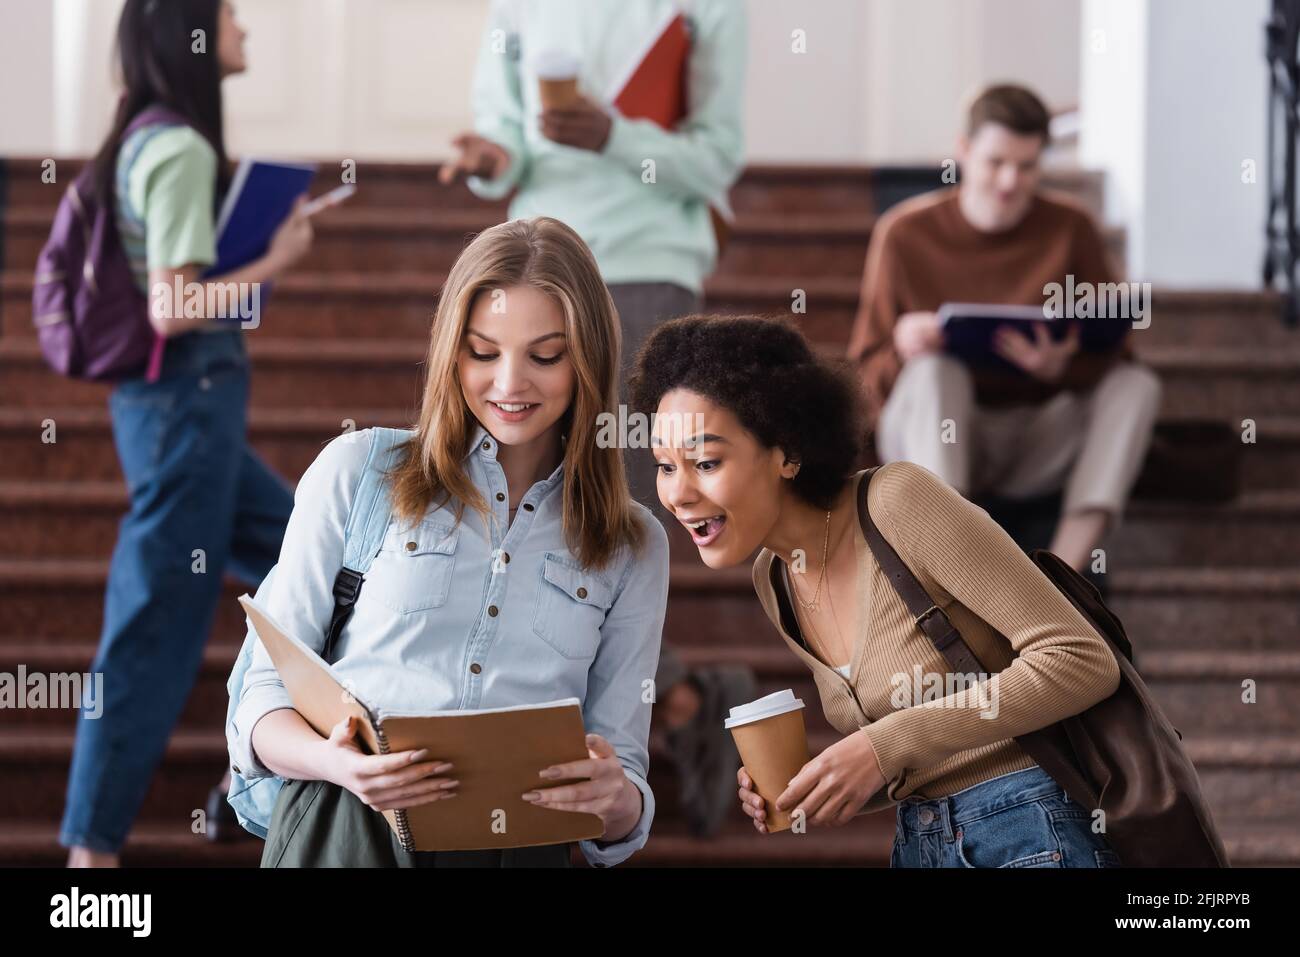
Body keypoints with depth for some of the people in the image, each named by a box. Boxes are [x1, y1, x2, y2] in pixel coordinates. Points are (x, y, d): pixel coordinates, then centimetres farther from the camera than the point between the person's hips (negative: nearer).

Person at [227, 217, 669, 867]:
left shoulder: (634, 547, 18)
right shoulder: (357, 470, 12)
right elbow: (265, 695, 10)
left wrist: (615, 799, -8)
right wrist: (335, 762, -12)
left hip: (523, 843, 3)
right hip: (350, 831, -3)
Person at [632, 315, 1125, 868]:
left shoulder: (899, 501, -17)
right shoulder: (773, 579, 5)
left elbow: (1083, 661, -20)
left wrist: (885, 746, -23)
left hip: (1034, 836, -7)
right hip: (920, 843, 7)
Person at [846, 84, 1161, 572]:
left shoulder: (1070, 229, -1)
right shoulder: (905, 234, -4)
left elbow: (1115, 358, -2)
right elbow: (864, 379, -1)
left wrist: (1062, 368, -26)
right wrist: (901, 349, -25)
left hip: (1034, 447, 2)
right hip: (928, 438, -2)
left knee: (1138, 384, -21)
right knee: (936, 369, -32)